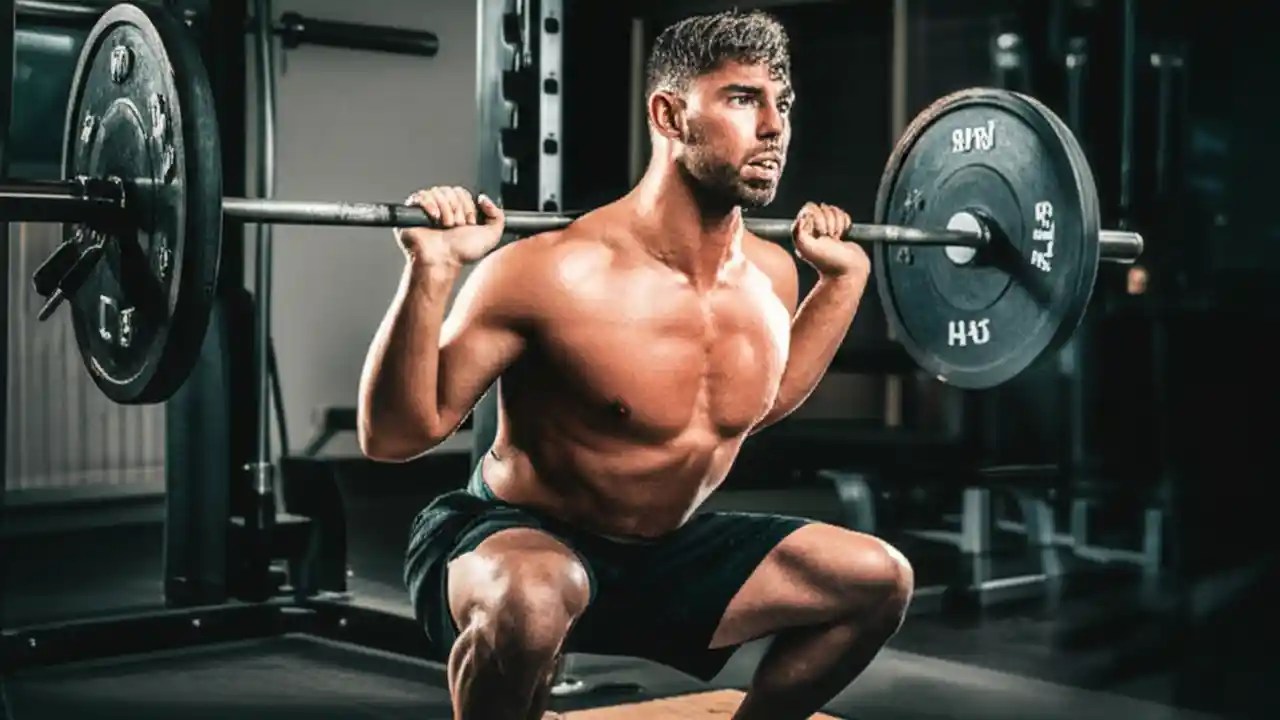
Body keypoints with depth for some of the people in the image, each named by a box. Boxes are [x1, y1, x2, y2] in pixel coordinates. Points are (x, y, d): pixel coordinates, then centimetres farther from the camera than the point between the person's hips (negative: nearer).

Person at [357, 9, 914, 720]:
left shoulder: (770, 273, -5)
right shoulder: (552, 273, -27)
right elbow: (393, 435, -23)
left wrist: (844, 274, 12)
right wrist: (431, 271, -35)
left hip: (666, 551, 7)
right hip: (513, 541, -7)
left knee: (879, 579, 2)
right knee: (532, 602, -41)